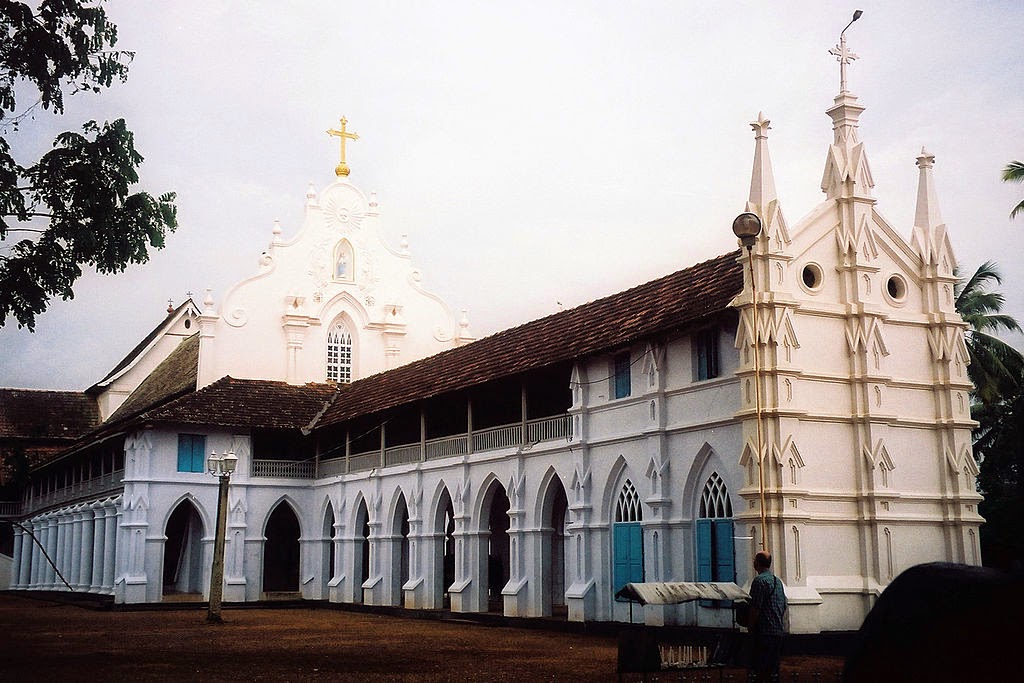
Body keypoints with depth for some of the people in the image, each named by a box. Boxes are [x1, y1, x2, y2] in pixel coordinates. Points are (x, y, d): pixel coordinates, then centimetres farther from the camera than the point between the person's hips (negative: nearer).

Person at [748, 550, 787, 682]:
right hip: (779, 631, 9)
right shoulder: (778, 581, 15)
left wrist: (751, 627, -7)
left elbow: (755, 608, -16)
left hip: (763, 631, -9)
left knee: (757, 668, -7)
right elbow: (784, 607, 19)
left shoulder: (759, 580, -12)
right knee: (773, 666, 13)